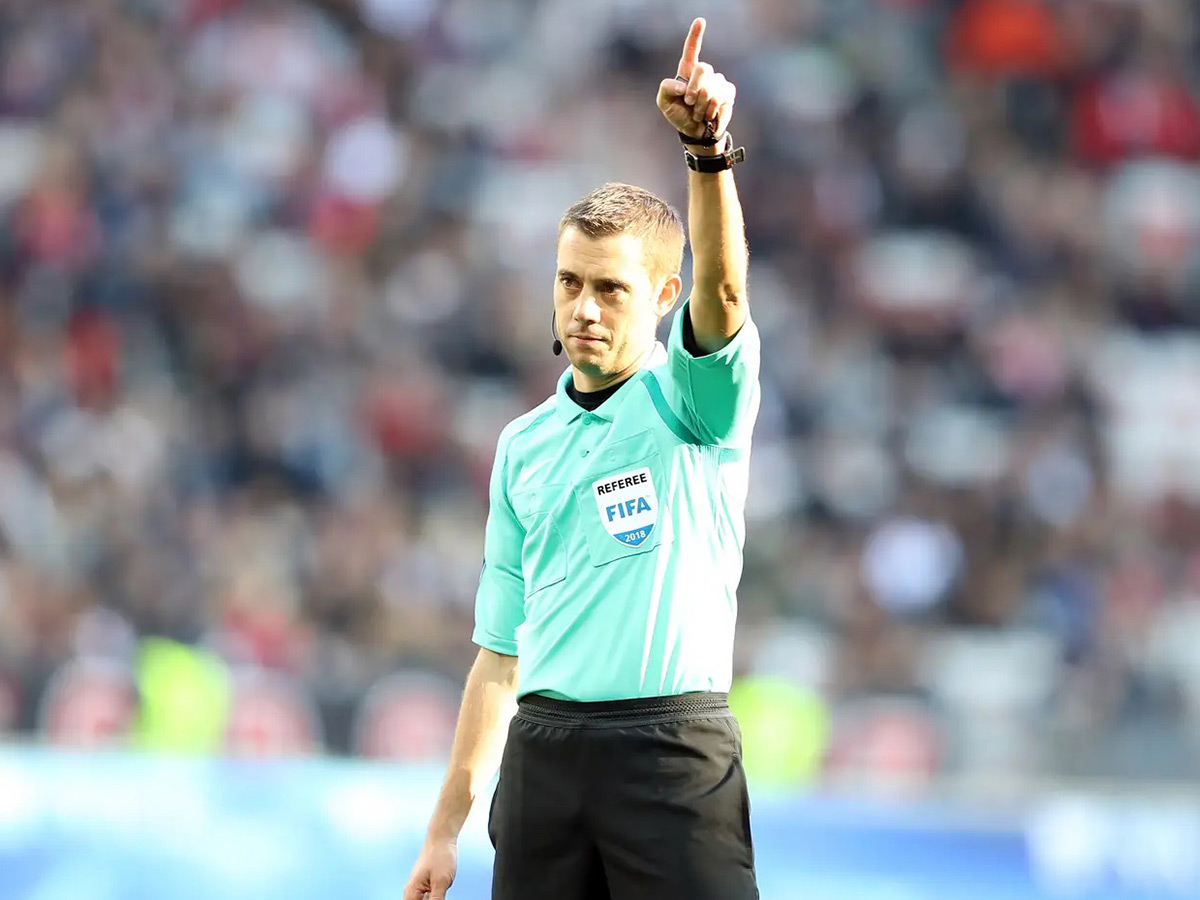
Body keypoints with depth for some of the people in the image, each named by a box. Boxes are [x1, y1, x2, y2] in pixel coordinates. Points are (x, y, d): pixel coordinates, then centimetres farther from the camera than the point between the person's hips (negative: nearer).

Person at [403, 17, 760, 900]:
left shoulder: (692, 399, 3)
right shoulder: (523, 446, 16)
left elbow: (722, 291, -20)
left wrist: (707, 146, -38)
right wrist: (448, 825, 14)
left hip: (675, 754, -5)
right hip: (544, 752, 5)